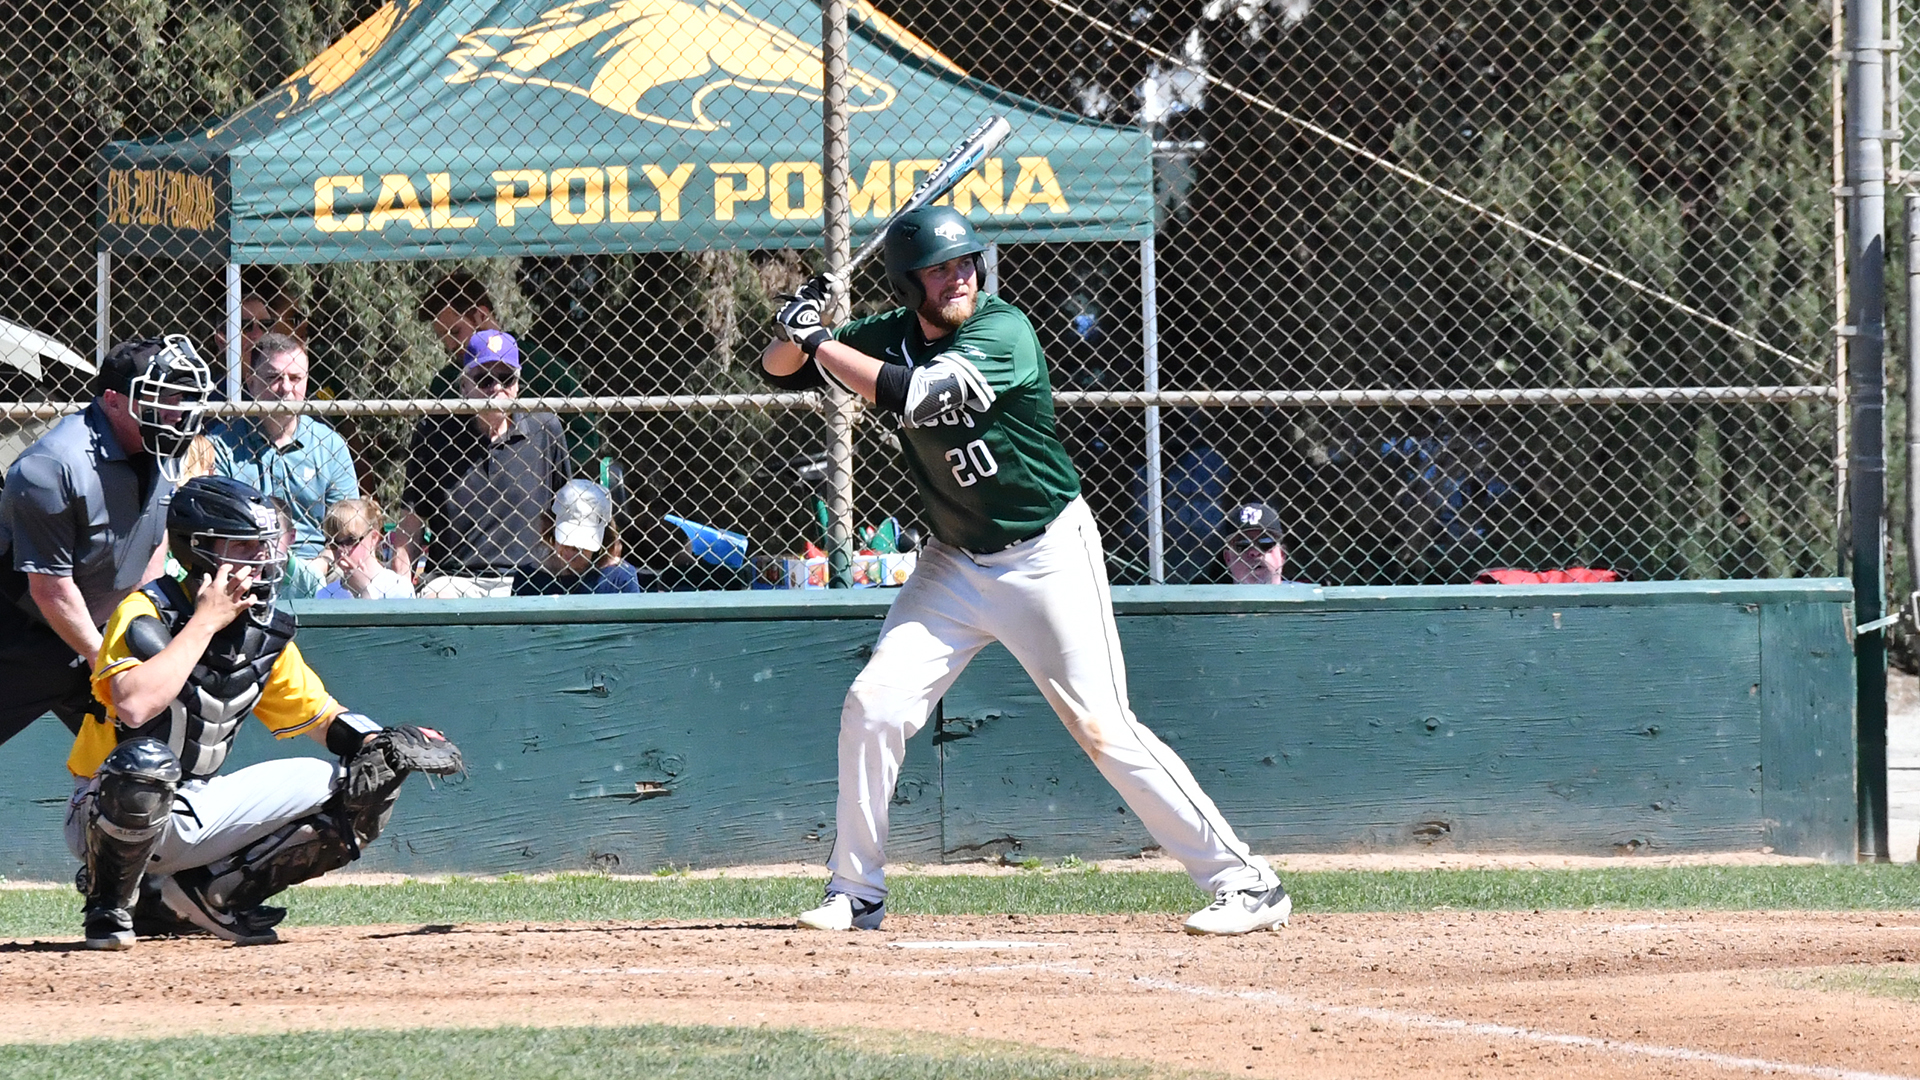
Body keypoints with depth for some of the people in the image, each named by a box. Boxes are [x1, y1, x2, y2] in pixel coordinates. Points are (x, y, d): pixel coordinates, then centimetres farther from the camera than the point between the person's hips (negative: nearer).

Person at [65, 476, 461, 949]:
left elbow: (322, 716, 12)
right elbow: (135, 707, -37)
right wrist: (205, 623, -28)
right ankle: (108, 905, -13)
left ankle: (196, 893, 1)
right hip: (106, 814, -7)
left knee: (360, 793, -3)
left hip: (195, 811, 7)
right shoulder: (146, 613, -18)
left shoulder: (265, 631, 3)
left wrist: (380, 744, -10)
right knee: (146, 761, -42)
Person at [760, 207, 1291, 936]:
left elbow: (915, 396, -33)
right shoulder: (893, 336, -1)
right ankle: (856, 893, 9)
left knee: (1103, 728, -11)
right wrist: (797, 332, -16)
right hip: (956, 563, 6)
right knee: (873, 705, -6)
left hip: (1048, 555, -6)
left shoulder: (1002, 331, -20)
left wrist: (820, 344, -25)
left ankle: (1245, 883, -6)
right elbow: (781, 371, 6)